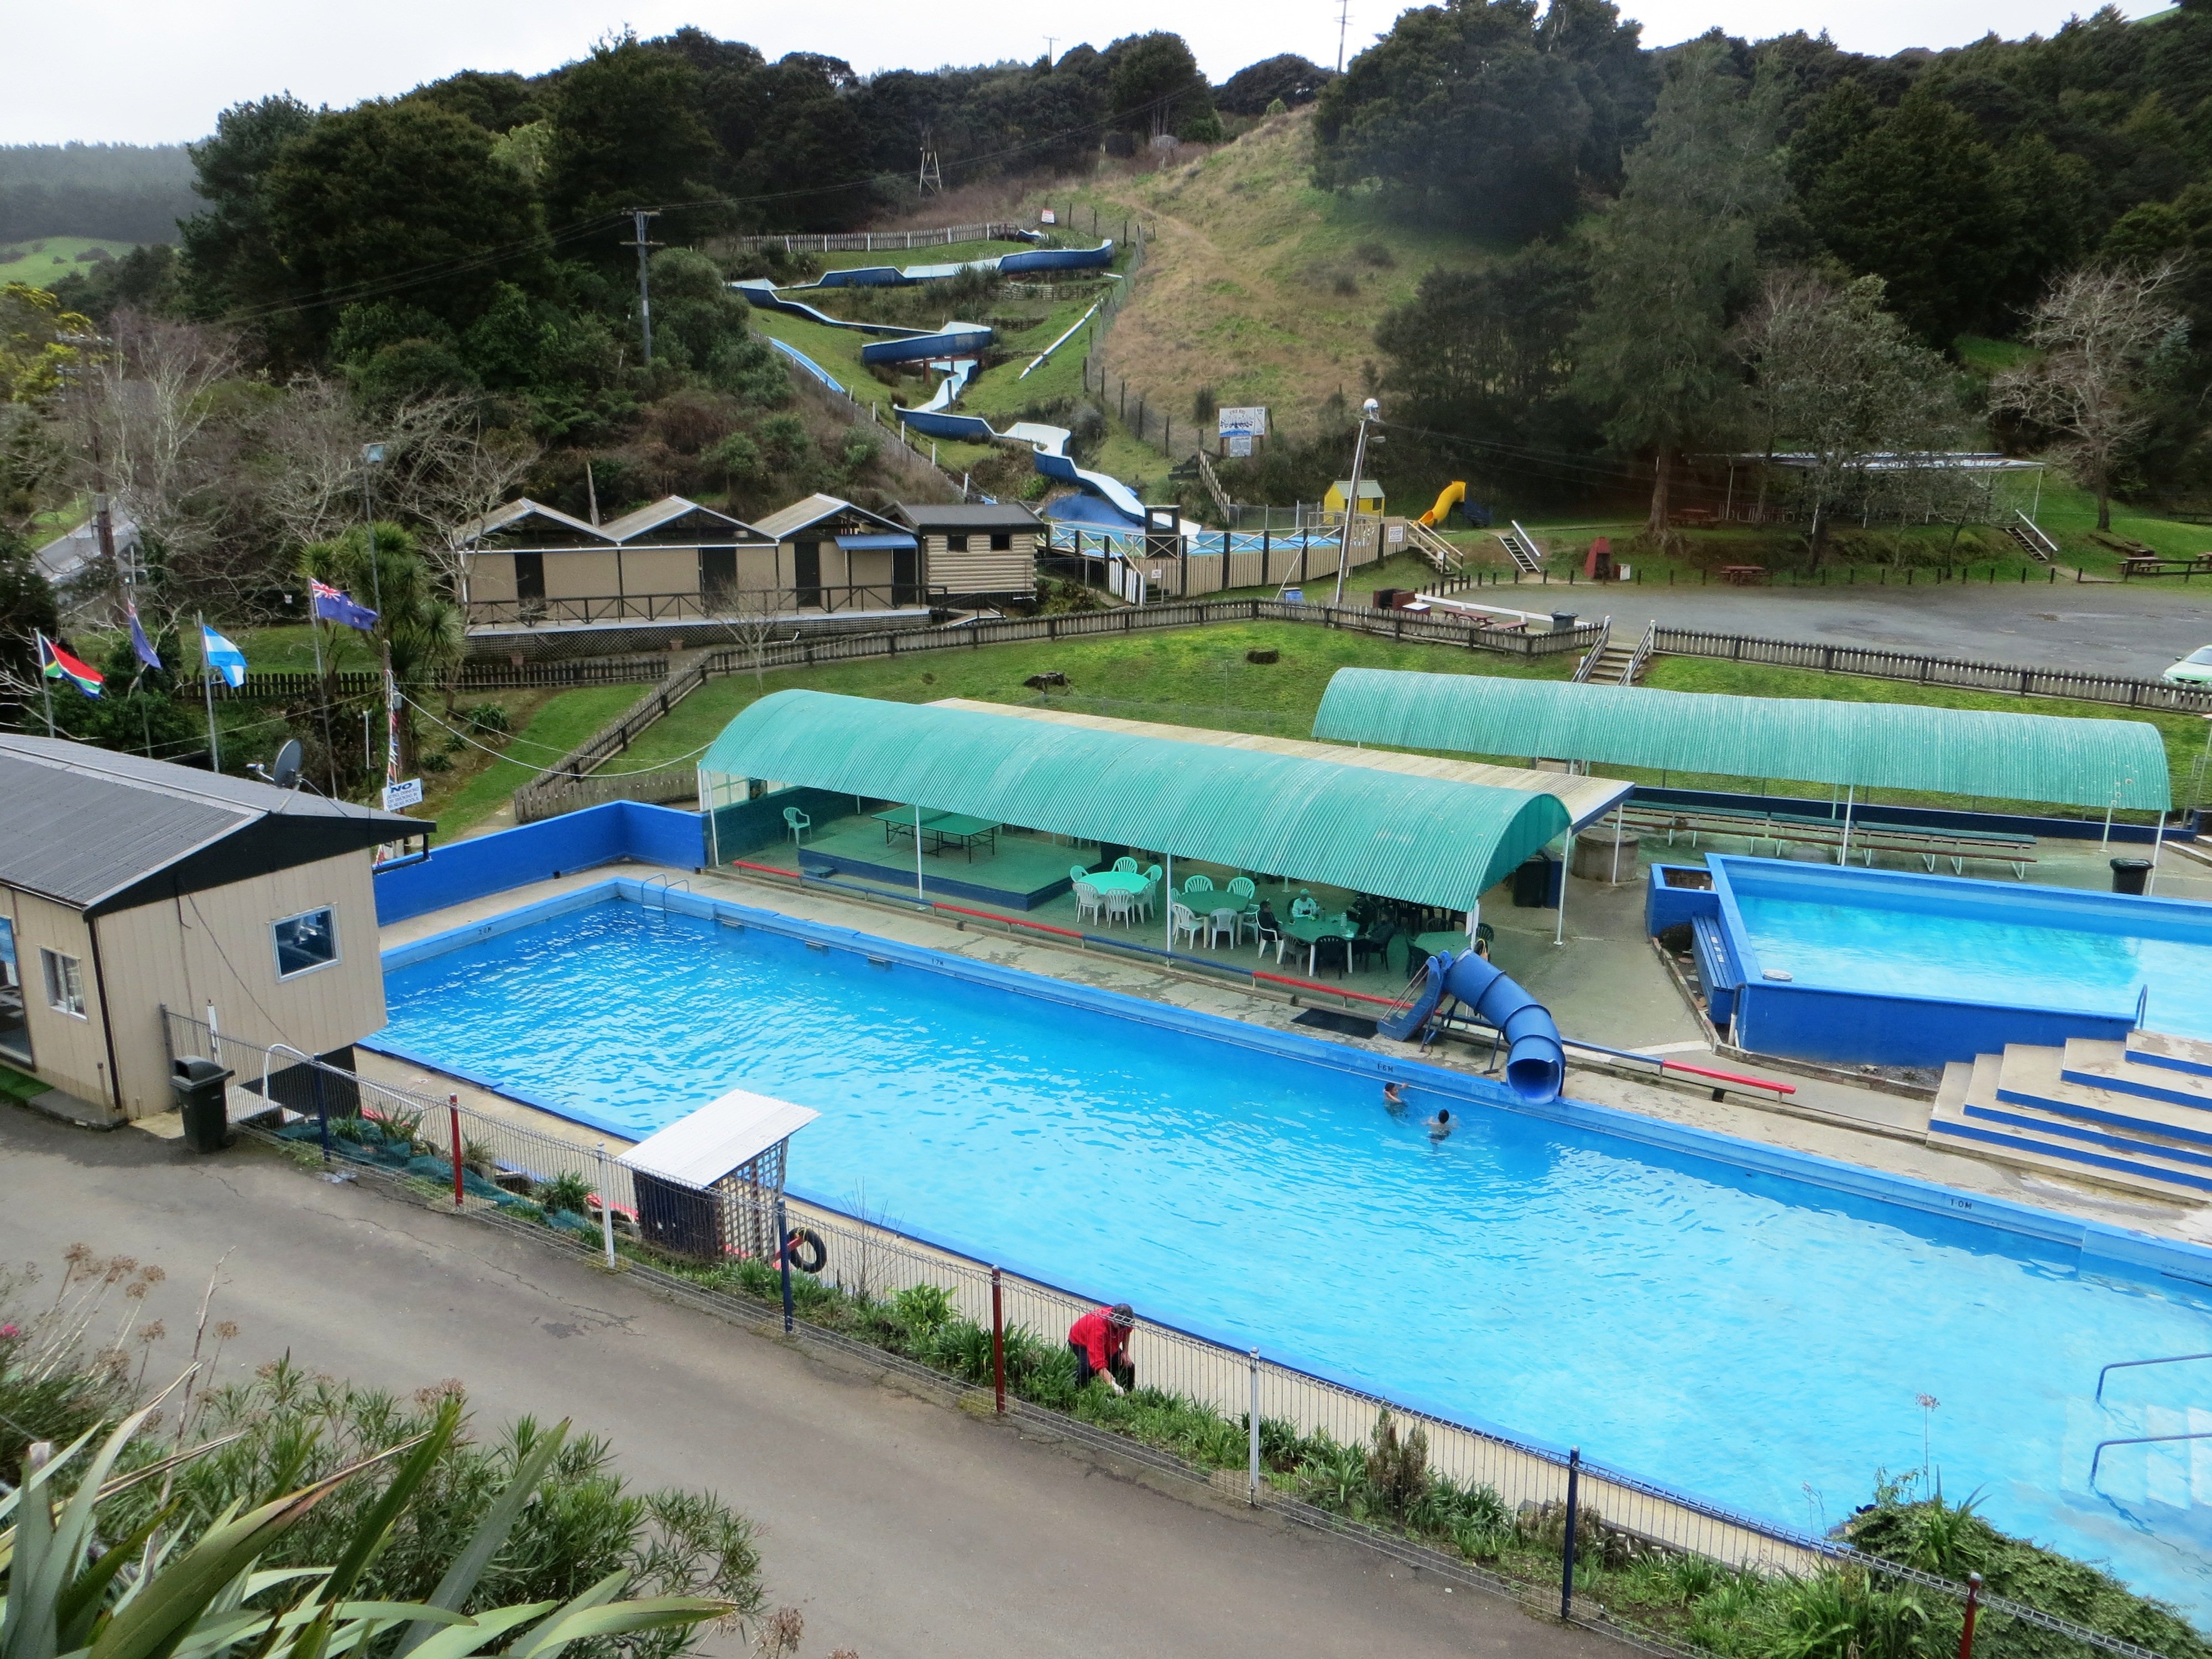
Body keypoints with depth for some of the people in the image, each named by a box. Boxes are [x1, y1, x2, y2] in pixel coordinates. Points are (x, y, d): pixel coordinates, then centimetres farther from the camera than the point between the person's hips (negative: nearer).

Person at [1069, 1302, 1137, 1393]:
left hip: (1107, 1344, 6)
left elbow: (1126, 1332, 3)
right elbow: (1098, 1363, -52)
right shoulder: (1099, 1327, -46)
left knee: (1128, 1367, -8)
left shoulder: (1122, 1322, -26)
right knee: (1088, 1367, -37)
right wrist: (1112, 1384, -62)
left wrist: (1125, 1352, -10)